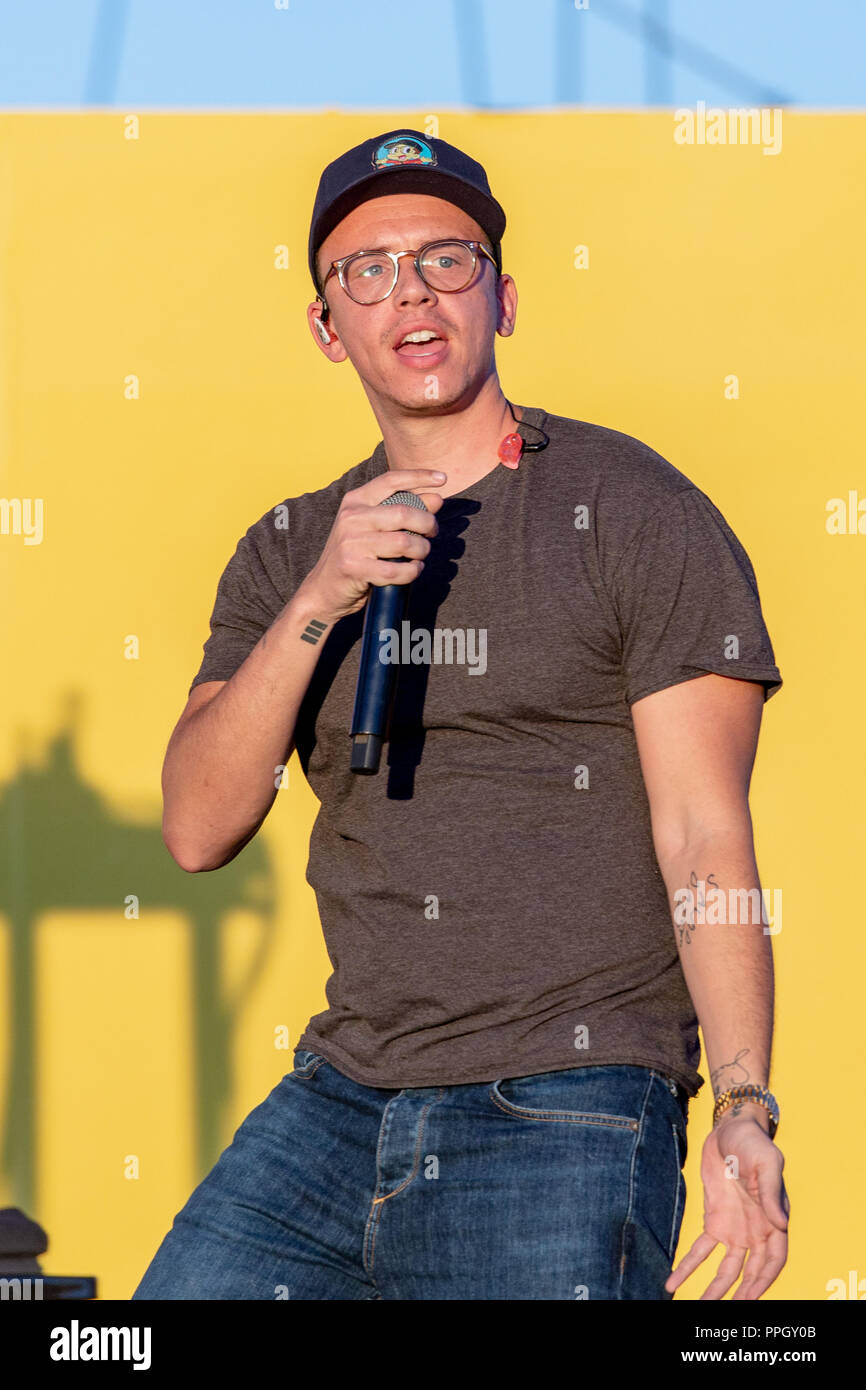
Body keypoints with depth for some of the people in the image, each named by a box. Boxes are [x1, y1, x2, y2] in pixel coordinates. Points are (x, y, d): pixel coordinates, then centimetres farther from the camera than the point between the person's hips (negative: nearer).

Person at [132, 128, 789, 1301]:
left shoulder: (637, 511, -2)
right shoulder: (288, 552, 13)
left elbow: (706, 840, -9)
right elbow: (197, 829, 1)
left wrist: (746, 1115, -18)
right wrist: (317, 605, -13)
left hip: (565, 1123, -5)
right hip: (337, 1103, 5)